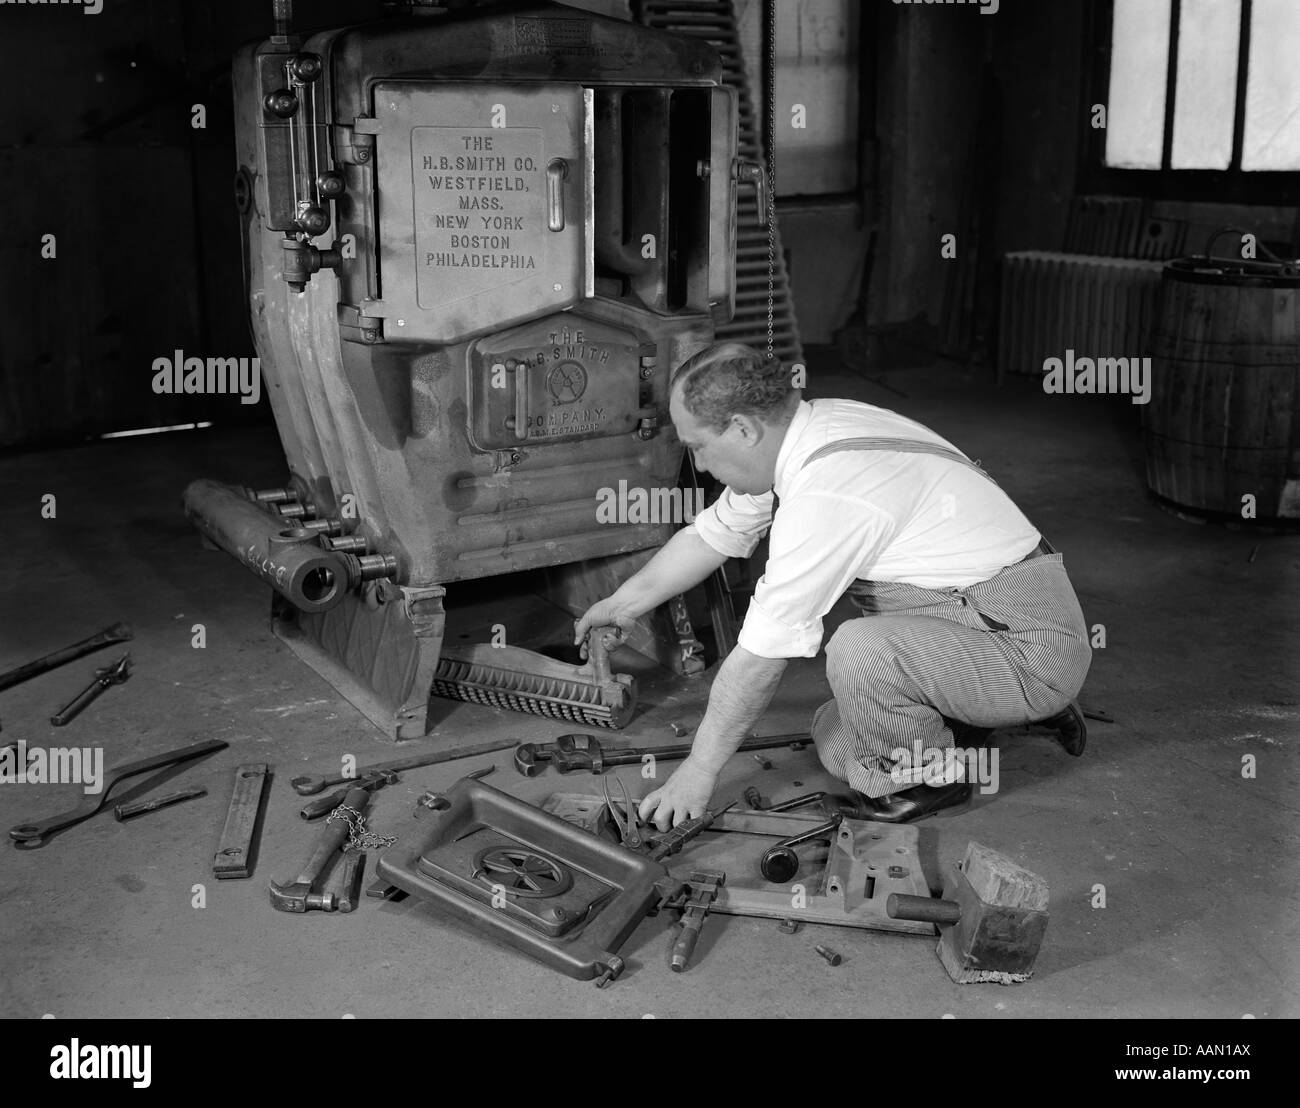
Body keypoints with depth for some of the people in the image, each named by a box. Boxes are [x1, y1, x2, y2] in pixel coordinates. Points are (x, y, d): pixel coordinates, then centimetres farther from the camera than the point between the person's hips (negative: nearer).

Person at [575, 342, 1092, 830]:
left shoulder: (826, 498, -28)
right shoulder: (811, 429, 1)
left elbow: (759, 660, -22)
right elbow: (713, 532, 16)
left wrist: (697, 772, -11)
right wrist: (622, 603, 26)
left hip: (1031, 647, -9)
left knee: (858, 650, -31)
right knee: (838, 746, 11)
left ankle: (926, 780, -5)